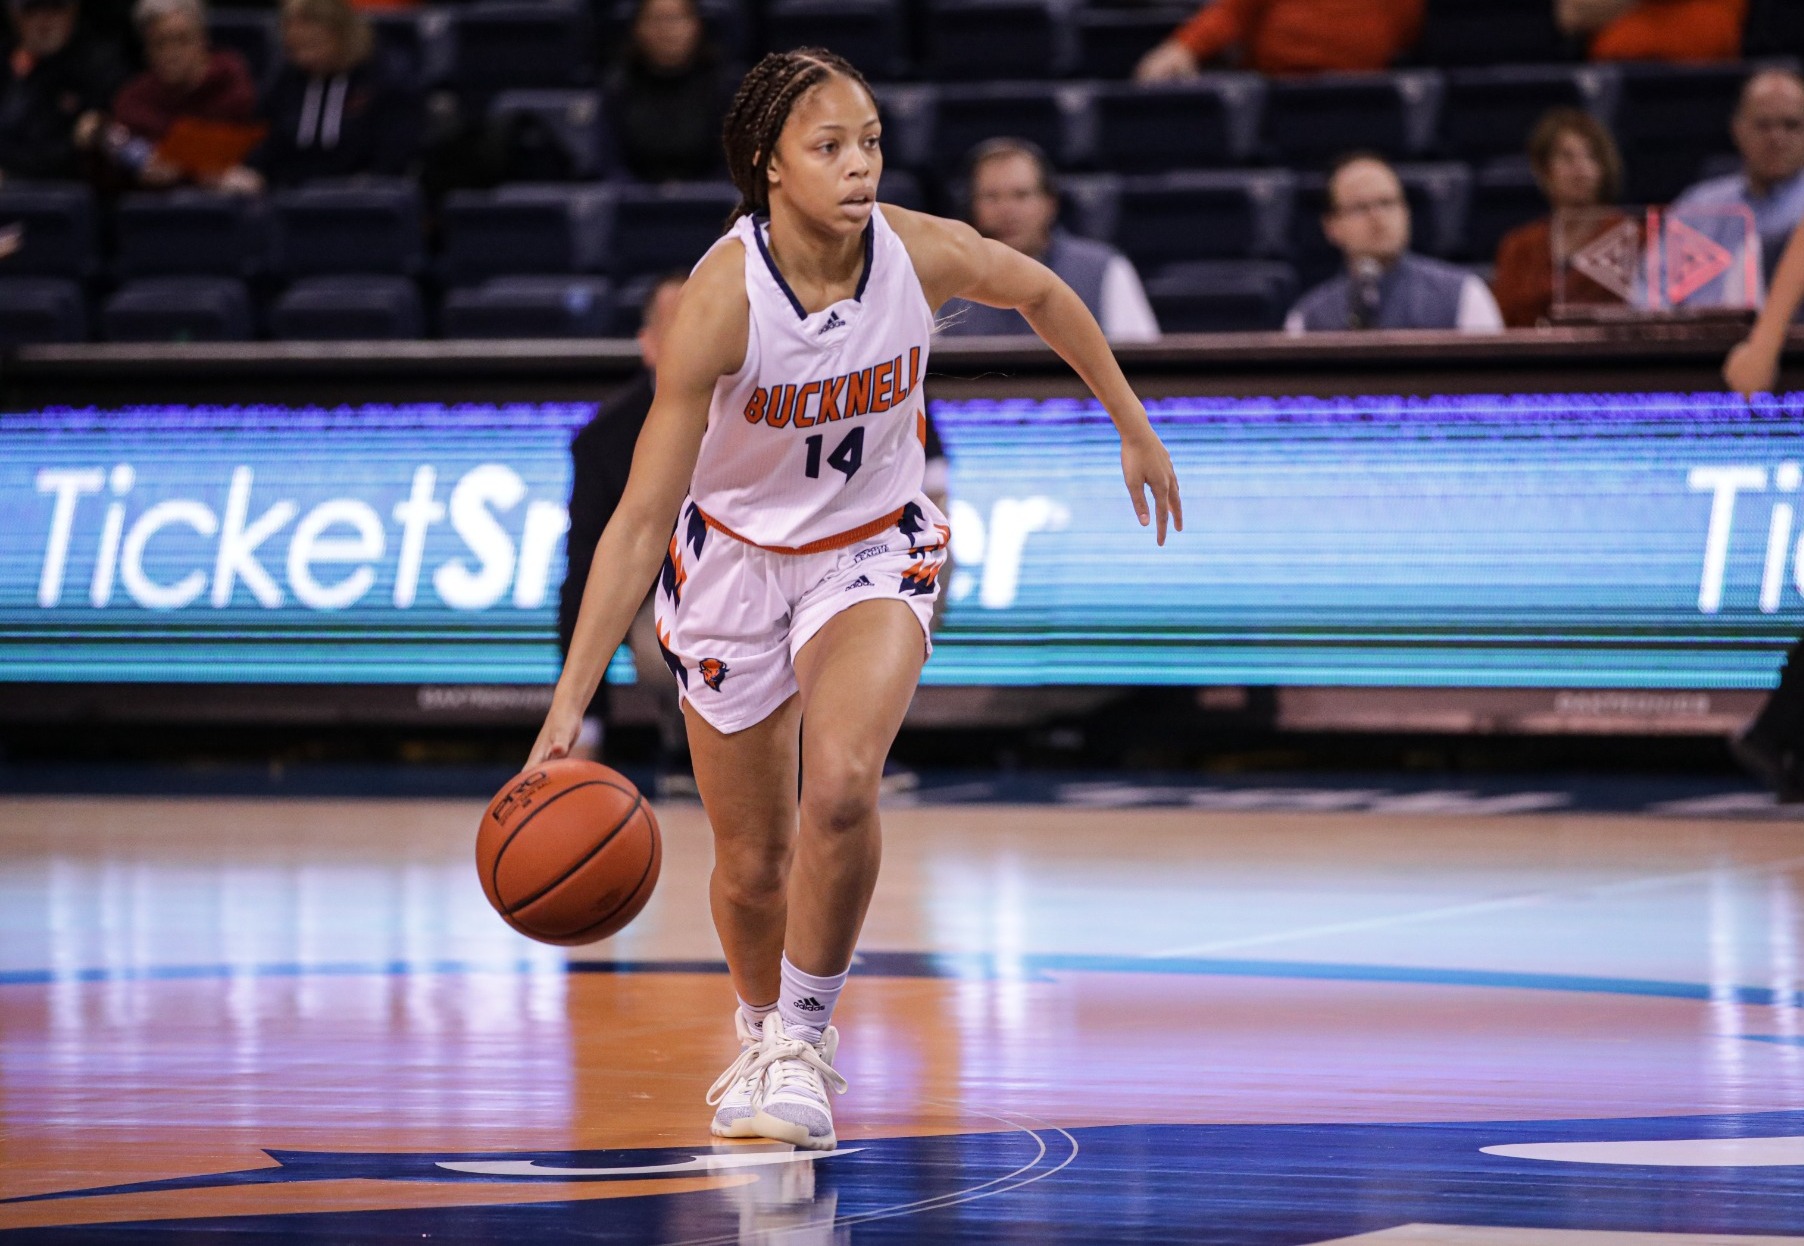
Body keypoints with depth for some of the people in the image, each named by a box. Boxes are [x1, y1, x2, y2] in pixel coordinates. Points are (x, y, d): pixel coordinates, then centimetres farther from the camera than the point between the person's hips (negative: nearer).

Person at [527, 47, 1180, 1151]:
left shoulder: (922, 253, -20)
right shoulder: (724, 297, -28)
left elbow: (1043, 293, 5)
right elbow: (642, 519, -27)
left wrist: (1134, 427, 14)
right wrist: (569, 707, -32)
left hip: (873, 552, 1)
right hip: (735, 557, -1)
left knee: (841, 785, -27)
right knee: (753, 864, 8)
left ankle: (805, 1042, -7)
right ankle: (762, 1031, 41)